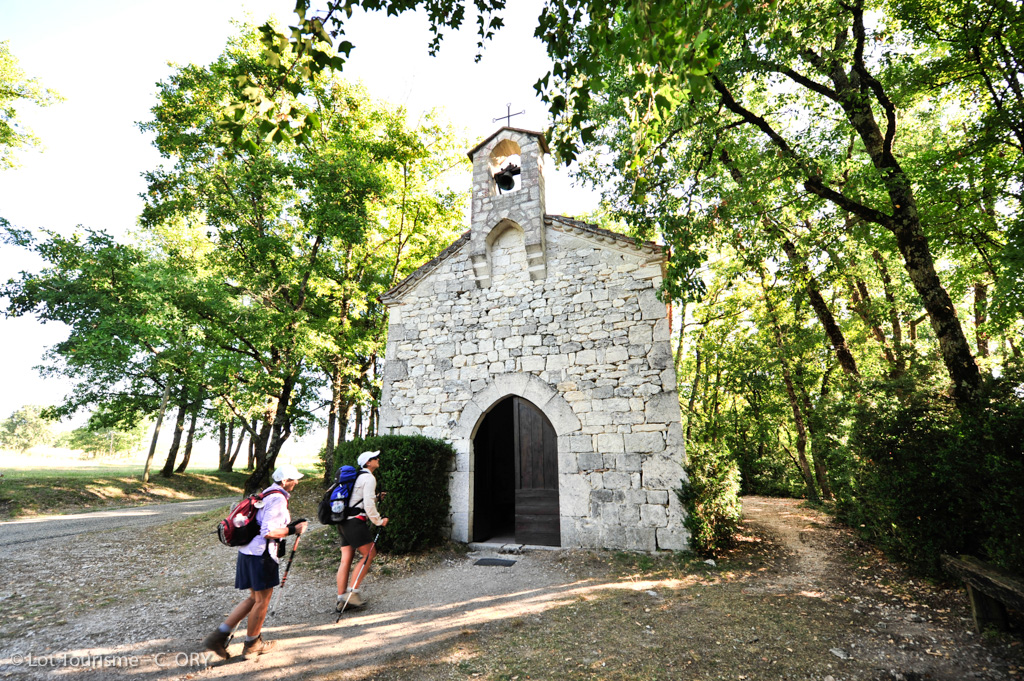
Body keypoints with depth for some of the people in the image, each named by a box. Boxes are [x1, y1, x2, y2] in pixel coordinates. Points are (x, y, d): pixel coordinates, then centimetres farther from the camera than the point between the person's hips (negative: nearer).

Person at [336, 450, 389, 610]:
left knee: (346, 559, 8)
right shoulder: (369, 478, -9)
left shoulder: (357, 476, 21)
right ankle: (353, 591, -2)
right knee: (369, 554, -2)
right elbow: (369, 504, -16)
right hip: (355, 522, -9)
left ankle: (342, 598, 10)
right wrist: (379, 521, -7)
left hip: (344, 522, 9)